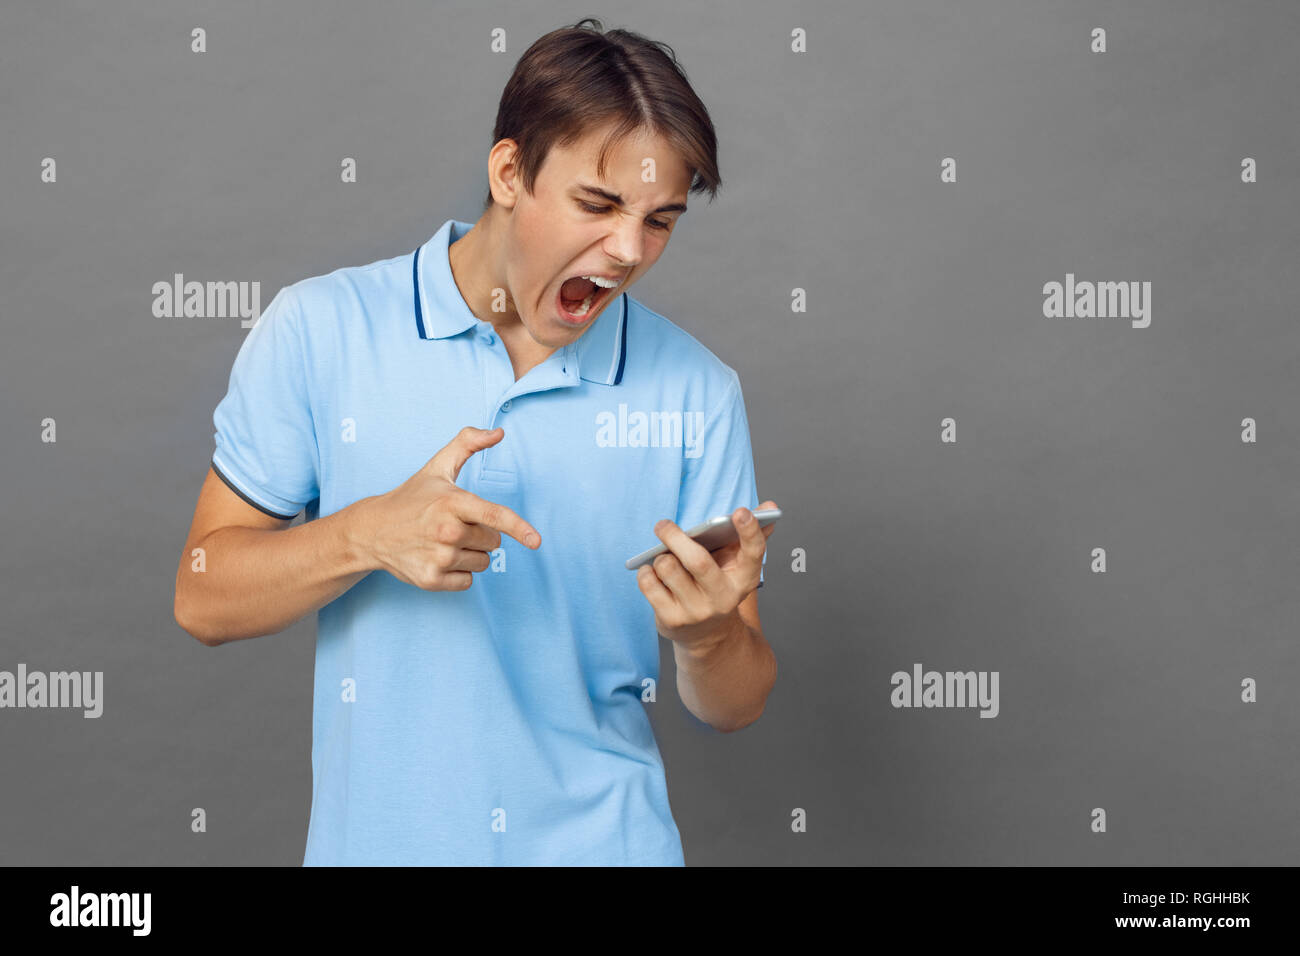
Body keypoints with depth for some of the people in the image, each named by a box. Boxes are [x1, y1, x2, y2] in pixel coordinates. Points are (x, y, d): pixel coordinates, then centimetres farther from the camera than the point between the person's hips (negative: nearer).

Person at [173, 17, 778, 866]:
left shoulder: (699, 392, -5)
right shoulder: (320, 331, -8)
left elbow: (736, 705, -1)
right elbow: (204, 598, -6)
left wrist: (709, 636, -23)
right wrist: (367, 535, -23)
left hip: (608, 842, 1)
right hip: (377, 839, 0)